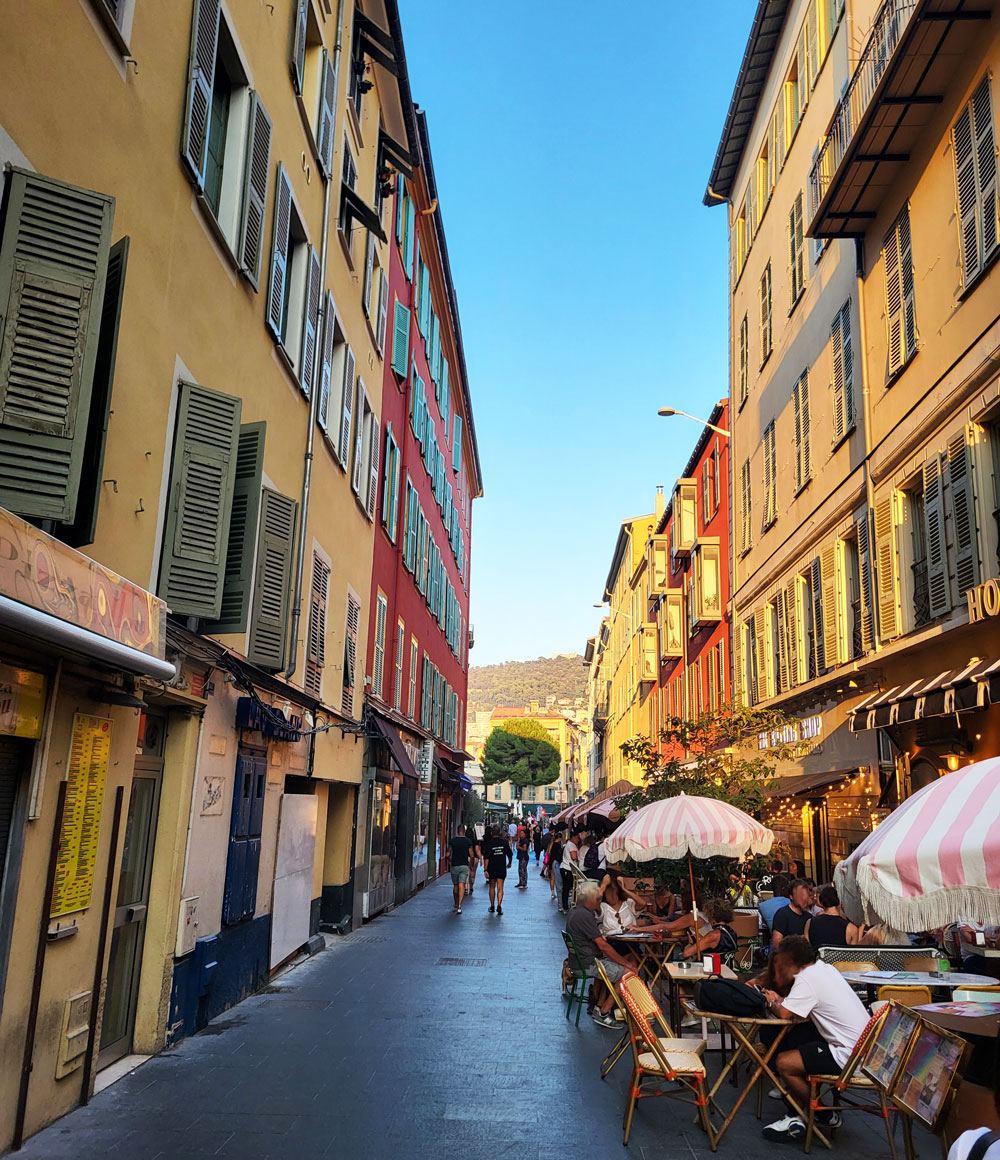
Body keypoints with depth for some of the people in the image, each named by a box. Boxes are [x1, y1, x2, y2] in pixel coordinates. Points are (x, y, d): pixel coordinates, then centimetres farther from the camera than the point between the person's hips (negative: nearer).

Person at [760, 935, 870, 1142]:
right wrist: (780, 1000, 5)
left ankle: (825, 1115, 11)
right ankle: (797, 1115, 20)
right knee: (796, 1043, 21)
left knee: (784, 1062, -9)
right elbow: (801, 1003, 21)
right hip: (863, 1045, 10)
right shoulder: (825, 968, 10)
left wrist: (773, 1003, -4)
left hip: (848, 1056, -10)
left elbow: (784, 1013, -25)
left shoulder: (807, 979, -18)